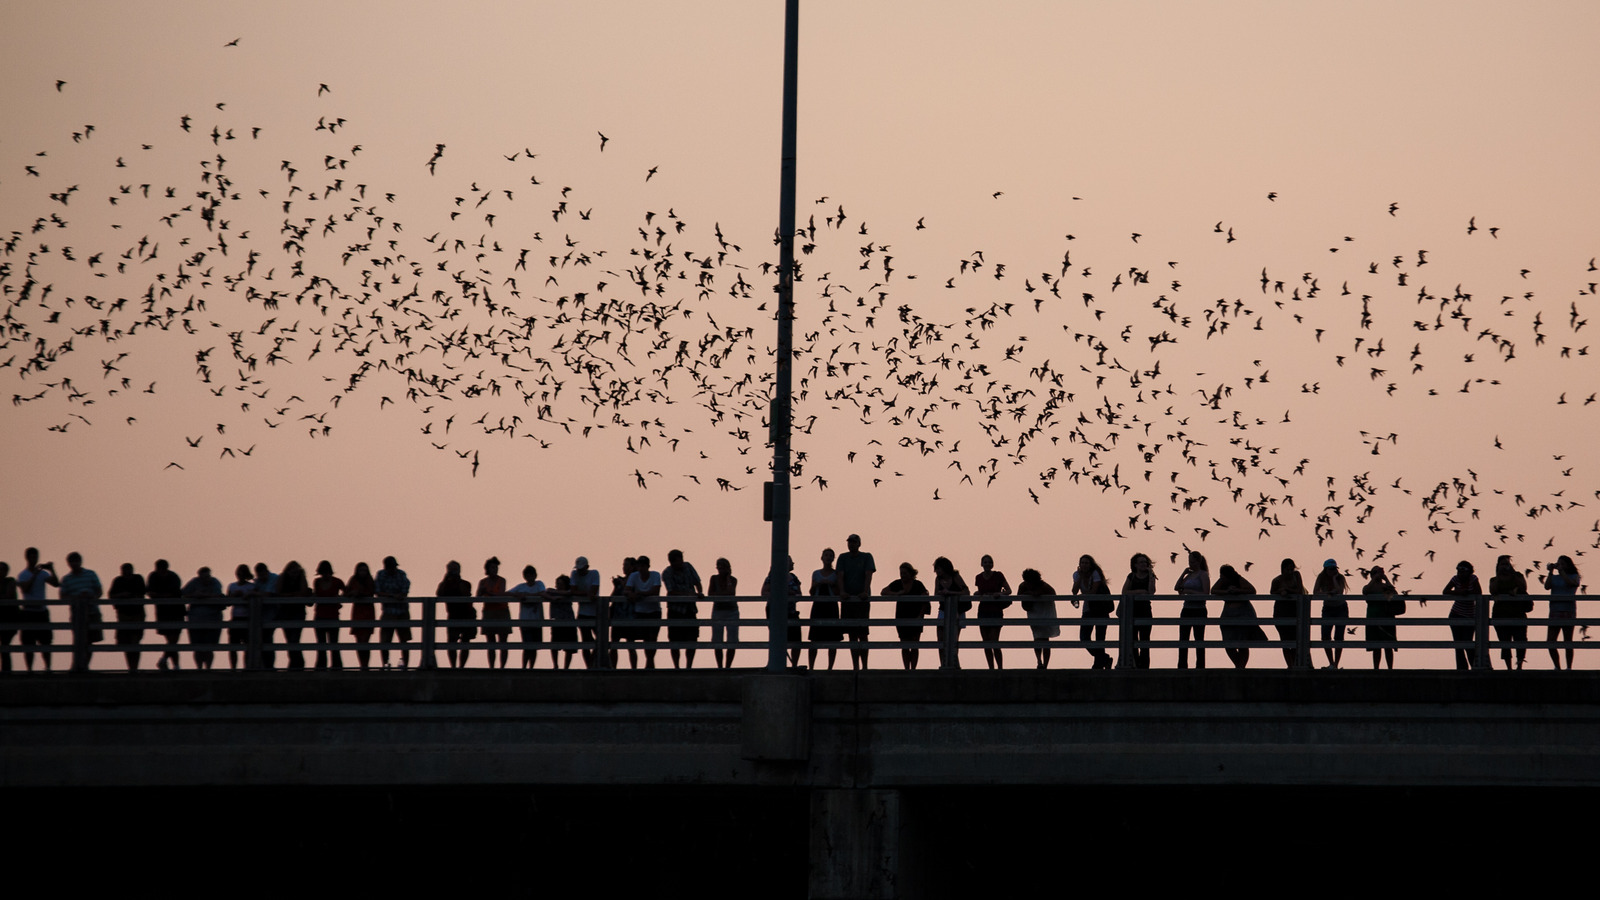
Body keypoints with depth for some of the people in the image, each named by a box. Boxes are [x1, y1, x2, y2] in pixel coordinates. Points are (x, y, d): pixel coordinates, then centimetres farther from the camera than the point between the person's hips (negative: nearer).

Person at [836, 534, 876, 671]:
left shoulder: (866, 557, 5)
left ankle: (864, 665, -2)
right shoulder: (843, 557, 11)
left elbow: (868, 575, -7)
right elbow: (840, 576, 0)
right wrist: (842, 591, -17)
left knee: (862, 634, -6)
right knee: (852, 635, 3)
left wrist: (865, 591, -23)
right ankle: (855, 666, 5)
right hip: (847, 599, 3)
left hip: (862, 598, -2)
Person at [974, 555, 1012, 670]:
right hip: (983, 612, 4)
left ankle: (1000, 668, -2)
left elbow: (1009, 591, -1)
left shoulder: (998, 576, -5)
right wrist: (977, 594, -3)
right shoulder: (979, 578, 7)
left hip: (996, 612, -4)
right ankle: (991, 668, 11)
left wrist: (1000, 594, -20)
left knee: (994, 642, -11)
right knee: (986, 643, 4)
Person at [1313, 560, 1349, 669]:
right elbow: (1315, 592, -16)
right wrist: (1328, 593, -30)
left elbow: (1340, 592, -25)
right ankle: (1331, 663, 3)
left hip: (1341, 609, -2)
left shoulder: (1340, 578, -10)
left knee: (1338, 637, -6)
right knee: (1325, 637, -10)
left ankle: (1336, 664, -1)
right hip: (1327, 609, 2)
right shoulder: (1321, 577, -7)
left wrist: (1334, 578, -20)